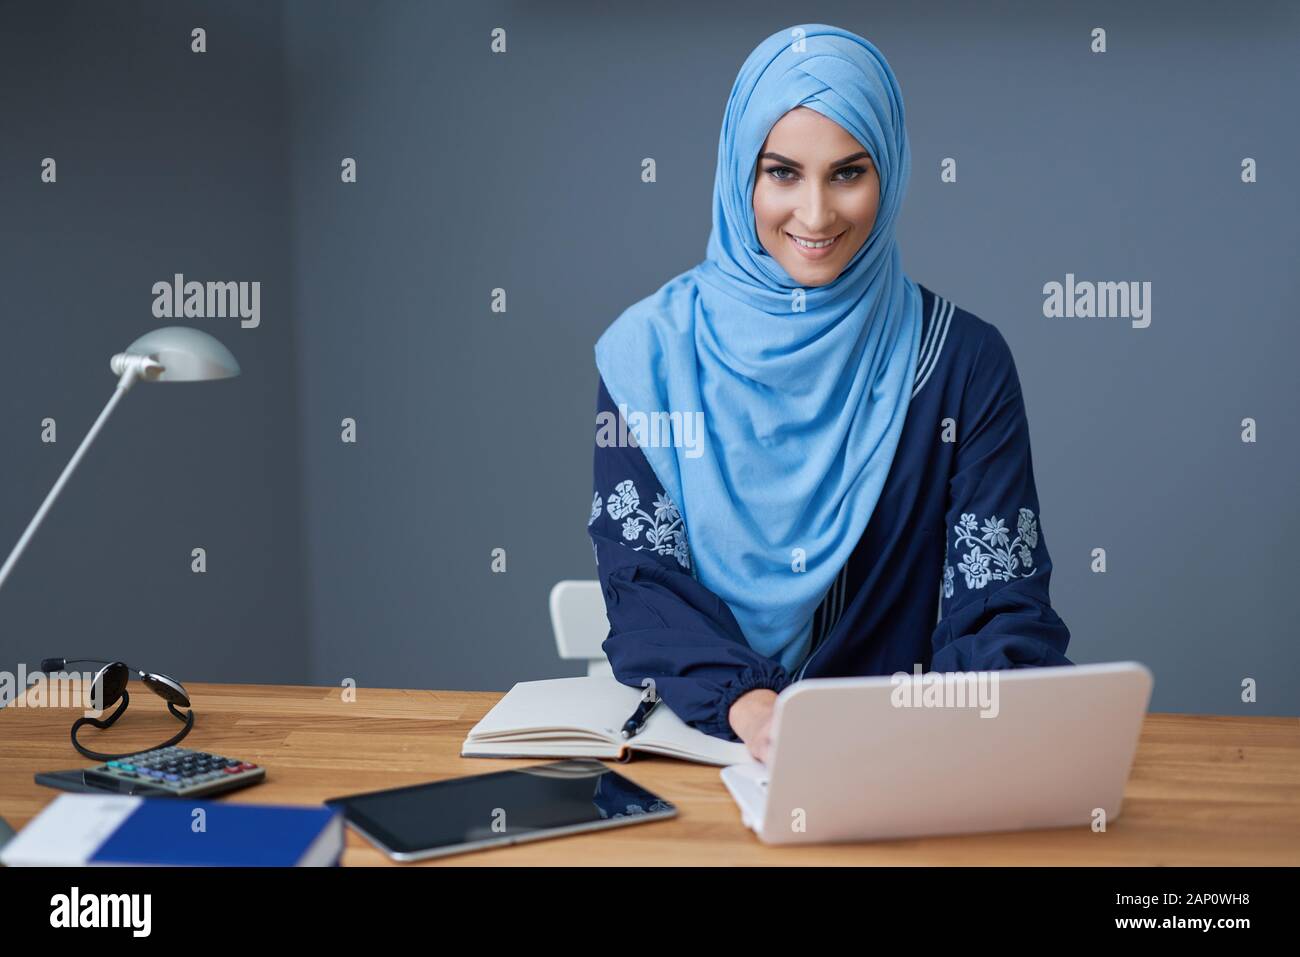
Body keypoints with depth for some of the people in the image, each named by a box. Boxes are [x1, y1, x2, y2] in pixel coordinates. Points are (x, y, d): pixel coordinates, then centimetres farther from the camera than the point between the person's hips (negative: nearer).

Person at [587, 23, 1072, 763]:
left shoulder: (964, 359, 2)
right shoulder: (652, 348, 2)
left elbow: (1004, 605, -1)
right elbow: (642, 586, -4)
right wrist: (745, 705, -24)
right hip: (696, 738, -1)